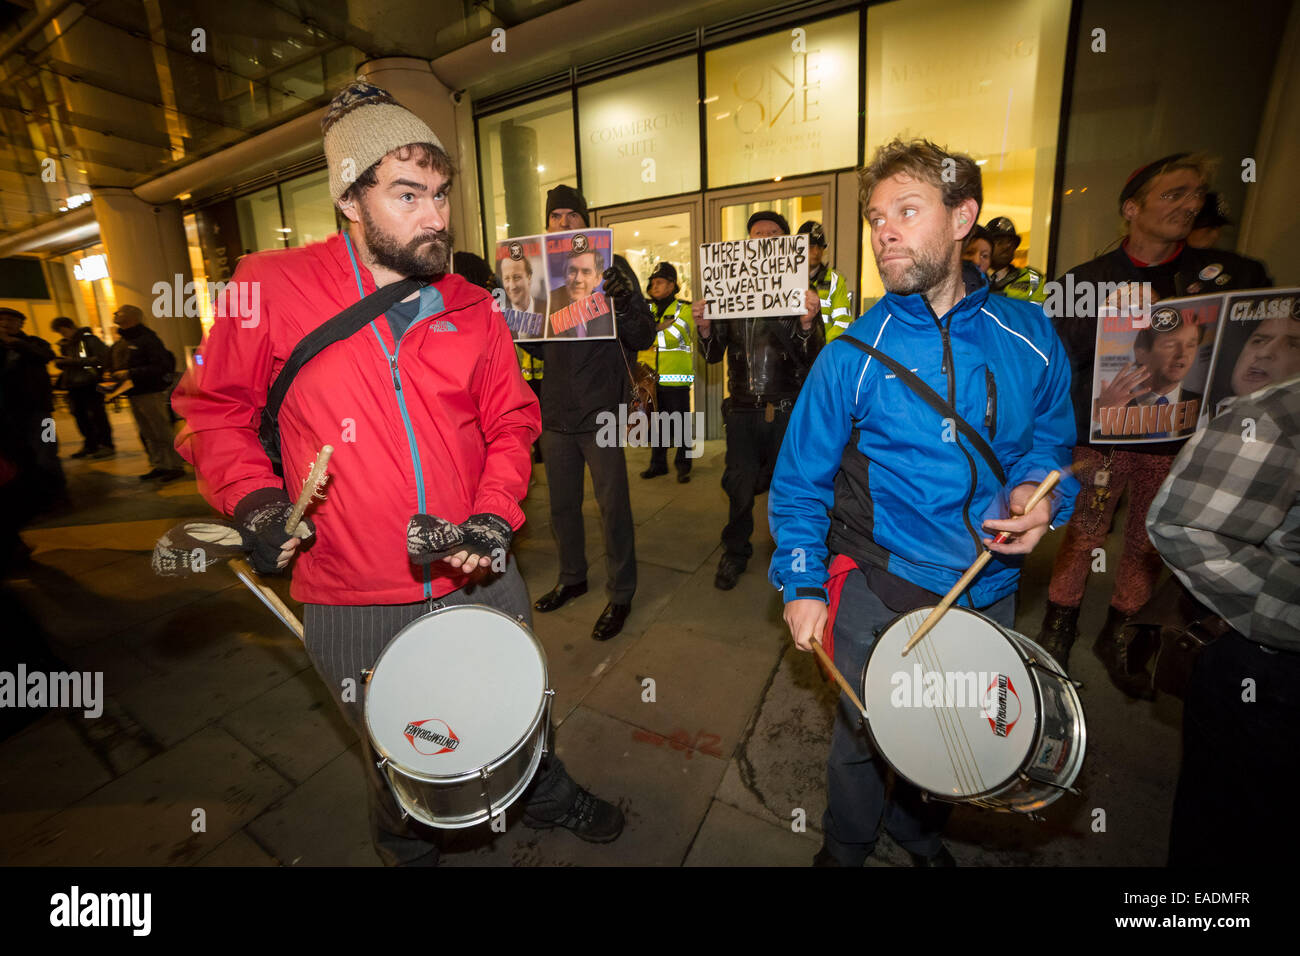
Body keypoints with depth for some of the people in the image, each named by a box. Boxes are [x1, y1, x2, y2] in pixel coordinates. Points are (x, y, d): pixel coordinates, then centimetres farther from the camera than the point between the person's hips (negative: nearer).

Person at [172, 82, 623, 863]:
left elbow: (512, 423, 3)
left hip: (482, 582, 2)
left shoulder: (473, 309, -1)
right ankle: (408, 852, 59)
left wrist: (495, 515, -11)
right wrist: (255, 498, -12)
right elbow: (214, 406, 4)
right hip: (354, 606, -1)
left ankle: (549, 797, 59)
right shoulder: (270, 288, -7)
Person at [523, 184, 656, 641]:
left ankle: (620, 594, 19)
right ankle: (572, 578, 36)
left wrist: (623, 300, -29)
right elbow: (540, 348, 16)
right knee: (562, 504, 16)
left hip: (601, 410, -5)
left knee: (613, 505, 2)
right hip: (556, 410, 6)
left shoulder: (612, 268, -3)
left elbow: (644, 338, -11)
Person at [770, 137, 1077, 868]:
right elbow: (800, 482, -8)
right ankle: (847, 850, 49)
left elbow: (1051, 438, 11)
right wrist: (803, 585, -11)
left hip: (990, 588, 4)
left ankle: (920, 832, 58)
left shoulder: (1028, 336, -4)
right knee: (865, 738, 16)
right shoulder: (854, 354, -12)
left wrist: (1040, 492, -11)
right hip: (880, 589, -3)